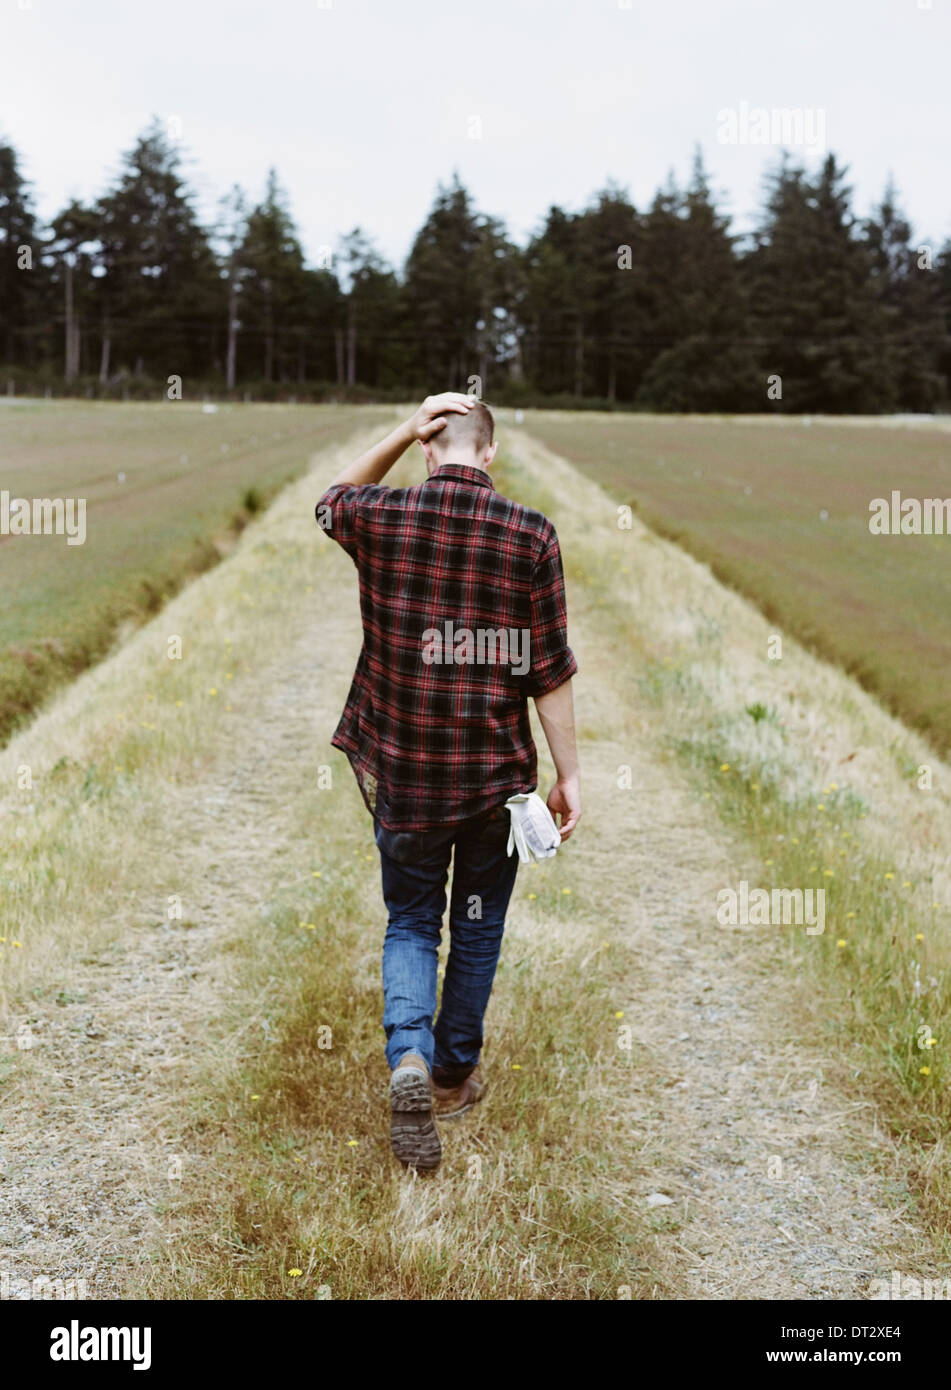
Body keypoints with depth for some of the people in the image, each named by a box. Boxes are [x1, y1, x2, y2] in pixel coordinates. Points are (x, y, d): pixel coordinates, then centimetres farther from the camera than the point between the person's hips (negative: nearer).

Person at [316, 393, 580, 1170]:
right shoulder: (531, 536, -9)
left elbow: (331, 501, 20)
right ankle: (455, 1075, 32)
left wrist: (403, 434, 8)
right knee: (478, 926, 18)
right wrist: (569, 775, 0)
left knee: (410, 923, 16)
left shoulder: (381, 519, -6)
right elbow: (549, 670, -8)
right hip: (496, 774, 0)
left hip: (402, 770, 1)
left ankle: (409, 1058, -5)